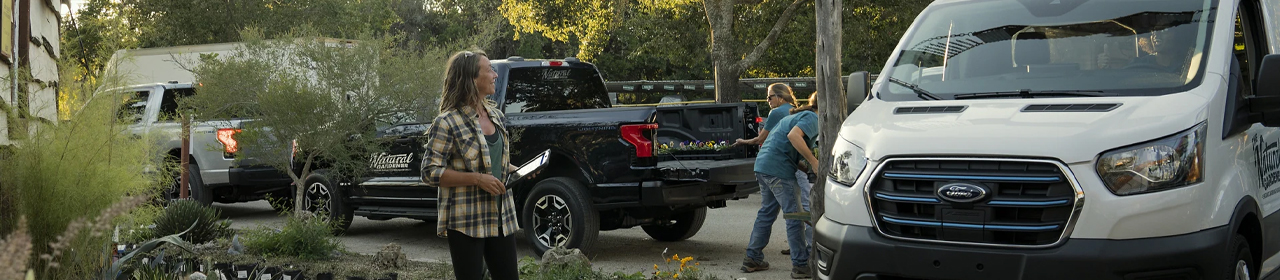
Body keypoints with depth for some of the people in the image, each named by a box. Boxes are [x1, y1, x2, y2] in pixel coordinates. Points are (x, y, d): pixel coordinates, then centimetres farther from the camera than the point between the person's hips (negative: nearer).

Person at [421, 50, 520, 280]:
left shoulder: (495, 114, 10)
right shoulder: (448, 123, -11)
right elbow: (430, 172, -13)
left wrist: (515, 171, 2)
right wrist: (477, 179, -21)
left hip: (501, 217, 7)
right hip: (466, 222, -7)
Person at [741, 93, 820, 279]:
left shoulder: (795, 116, 25)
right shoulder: (812, 118, -4)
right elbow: (793, 135, -23)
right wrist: (813, 161, -20)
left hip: (763, 164, 10)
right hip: (779, 168, -10)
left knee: (766, 213, 17)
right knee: (794, 216, -5)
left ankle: (752, 259, 22)